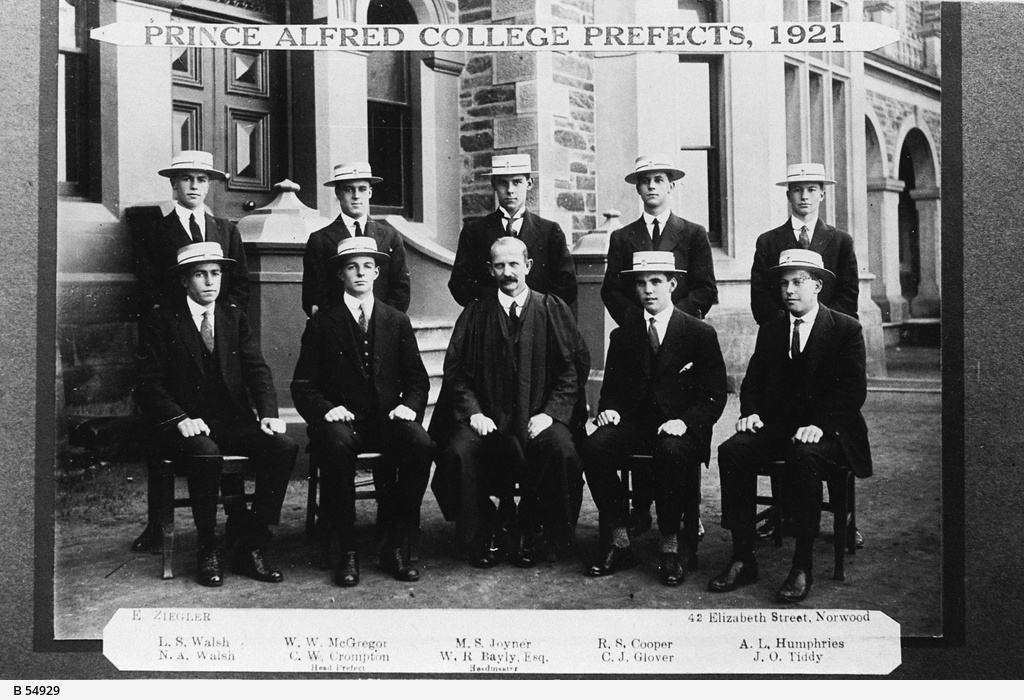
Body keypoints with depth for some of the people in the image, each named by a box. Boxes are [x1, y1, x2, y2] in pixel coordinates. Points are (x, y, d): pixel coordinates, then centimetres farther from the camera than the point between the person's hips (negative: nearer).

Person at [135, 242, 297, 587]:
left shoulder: (233, 317, 15)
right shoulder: (162, 320, 3)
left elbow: (258, 370, 6)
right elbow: (148, 383, -4)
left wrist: (268, 414, -12)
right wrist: (180, 419, -20)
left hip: (234, 421, 4)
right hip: (187, 425, -4)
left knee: (284, 447, -22)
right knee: (206, 454, -36)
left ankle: (251, 544, -14)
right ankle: (208, 549, -17)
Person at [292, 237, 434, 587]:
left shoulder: (397, 322, 16)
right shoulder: (322, 322, 9)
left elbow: (417, 378, 15)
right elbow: (303, 385, 5)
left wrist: (409, 405, -6)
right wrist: (327, 409, -14)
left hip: (387, 416, 2)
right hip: (341, 418, -2)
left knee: (422, 445, -30)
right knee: (338, 446, -37)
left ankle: (396, 546, -19)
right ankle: (345, 551, -25)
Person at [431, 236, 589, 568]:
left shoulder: (553, 310, 9)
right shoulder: (475, 314, 12)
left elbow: (574, 367, 3)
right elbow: (456, 370, 7)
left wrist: (550, 412, -10)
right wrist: (473, 412, -9)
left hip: (539, 417, -1)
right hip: (488, 418, 1)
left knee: (560, 450, -31)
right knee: (458, 452, -28)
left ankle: (535, 534, -7)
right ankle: (485, 533, -6)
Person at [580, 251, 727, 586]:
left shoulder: (701, 334, 4)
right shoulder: (623, 335, 14)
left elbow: (714, 396, 0)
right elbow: (611, 388, 20)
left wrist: (686, 421, -18)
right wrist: (608, 409, -4)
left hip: (680, 428, -3)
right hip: (633, 423, 3)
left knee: (671, 453, -38)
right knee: (593, 448, -28)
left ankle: (671, 546, -20)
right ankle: (617, 542, -17)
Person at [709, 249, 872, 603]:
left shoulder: (846, 329, 2)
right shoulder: (770, 331, 17)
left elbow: (854, 389, -8)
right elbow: (752, 382, 17)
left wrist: (819, 425, -22)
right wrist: (750, 412, -5)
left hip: (826, 431, -4)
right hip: (777, 427, 4)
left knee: (803, 456, -38)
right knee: (732, 450, -25)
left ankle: (803, 566, -27)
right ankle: (742, 558, -22)